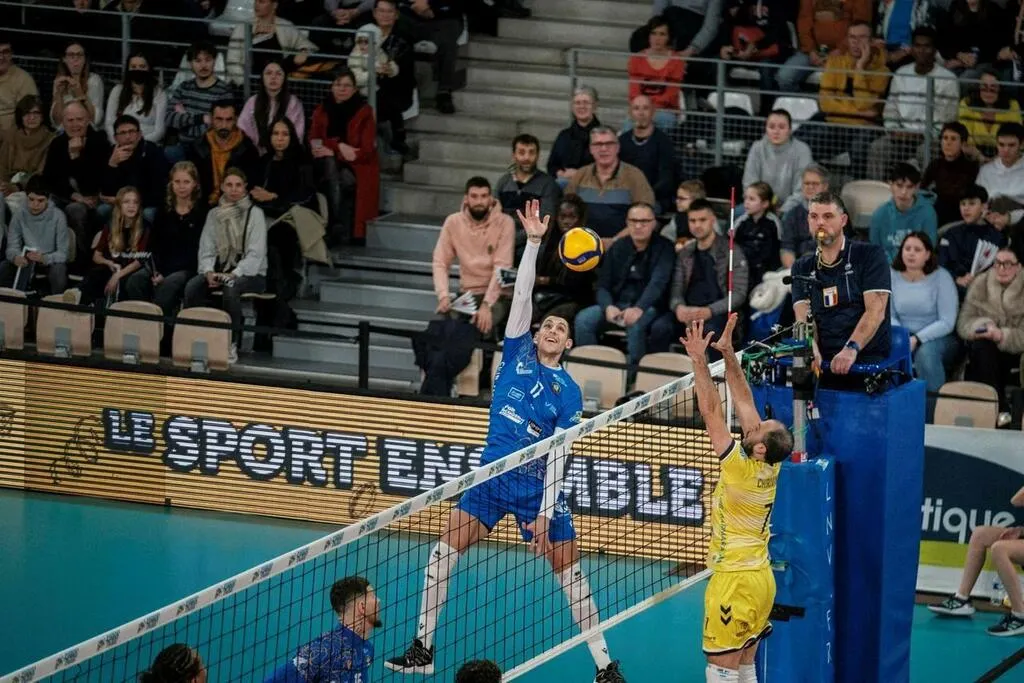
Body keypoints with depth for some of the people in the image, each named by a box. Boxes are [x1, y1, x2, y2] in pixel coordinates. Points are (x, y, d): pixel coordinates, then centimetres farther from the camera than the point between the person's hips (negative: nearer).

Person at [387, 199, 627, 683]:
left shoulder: (568, 393, -3)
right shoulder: (517, 355, 4)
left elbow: (557, 455, -8)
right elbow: (522, 294, -4)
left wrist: (544, 512, -15)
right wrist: (533, 242, -14)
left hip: (537, 486, -3)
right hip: (491, 476, 3)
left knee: (570, 572, 0)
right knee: (443, 554, -5)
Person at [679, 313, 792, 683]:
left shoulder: (741, 469, -19)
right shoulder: (770, 466, 1)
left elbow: (712, 412, -19)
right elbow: (744, 401, 6)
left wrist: (699, 360, -16)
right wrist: (727, 353, 5)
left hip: (734, 581, -9)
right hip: (761, 579, 9)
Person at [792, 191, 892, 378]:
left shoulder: (869, 255, 5)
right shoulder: (802, 268, 17)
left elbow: (875, 311, -7)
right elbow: (803, 317, 5)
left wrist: (851, 349, -24)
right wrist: (811, 349, -20)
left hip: (867, 358, -3)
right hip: (822, 362, 3)